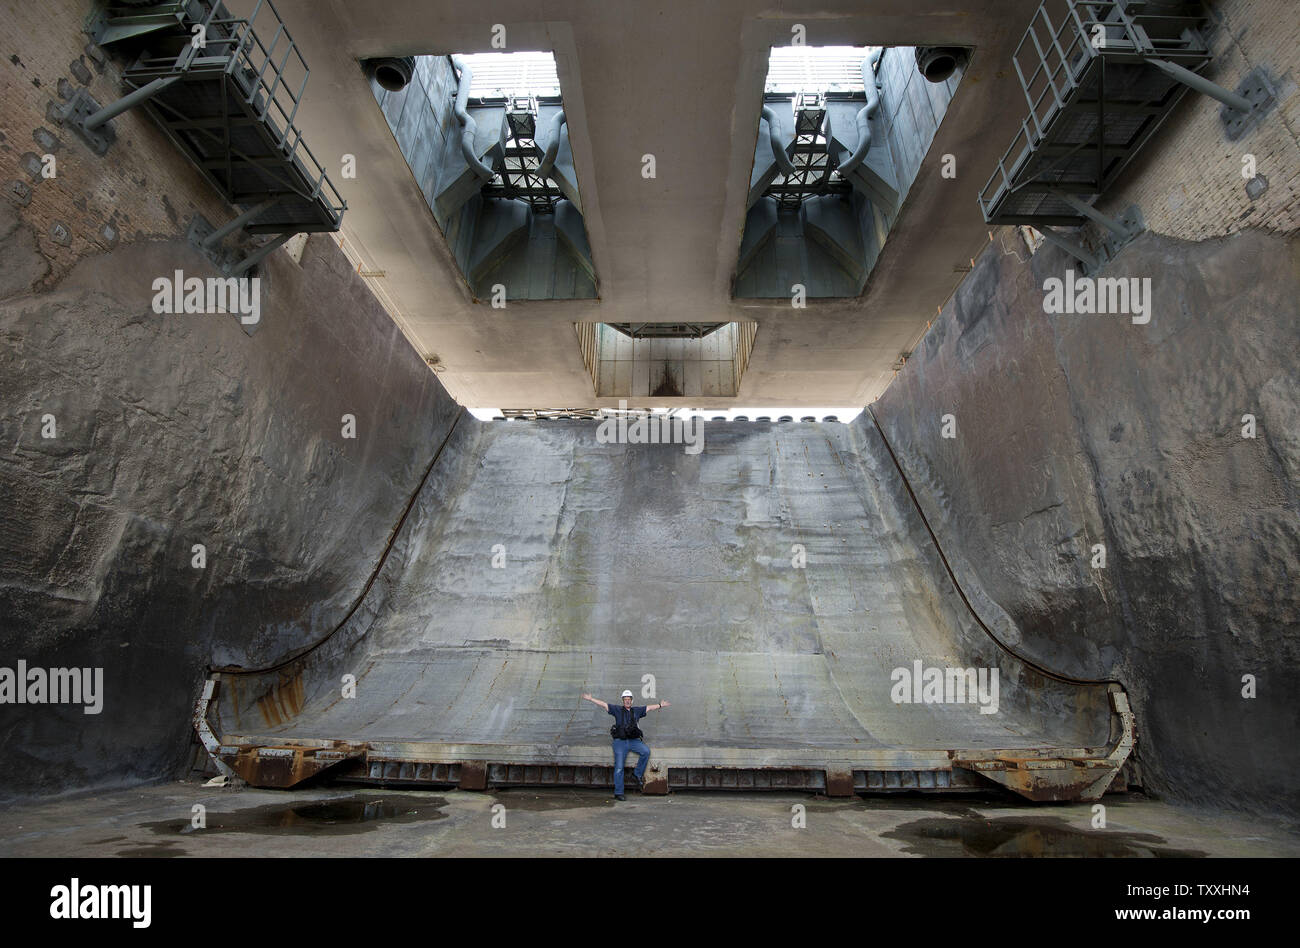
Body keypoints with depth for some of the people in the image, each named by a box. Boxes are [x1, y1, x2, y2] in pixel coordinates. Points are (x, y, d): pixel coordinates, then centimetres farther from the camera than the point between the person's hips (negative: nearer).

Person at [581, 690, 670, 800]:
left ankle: (637, 774, -6)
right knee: (619, 768, -4)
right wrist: (590, 699, -4)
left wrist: (660, 705, 20)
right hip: (620, 741, -2)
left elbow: (649, 708, 20)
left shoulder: (636, 711, 13)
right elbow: (603, 704, 2)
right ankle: (618, 793, 4)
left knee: (646, 751, -24)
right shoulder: (617, 709, 6)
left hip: (633, 741, 2)